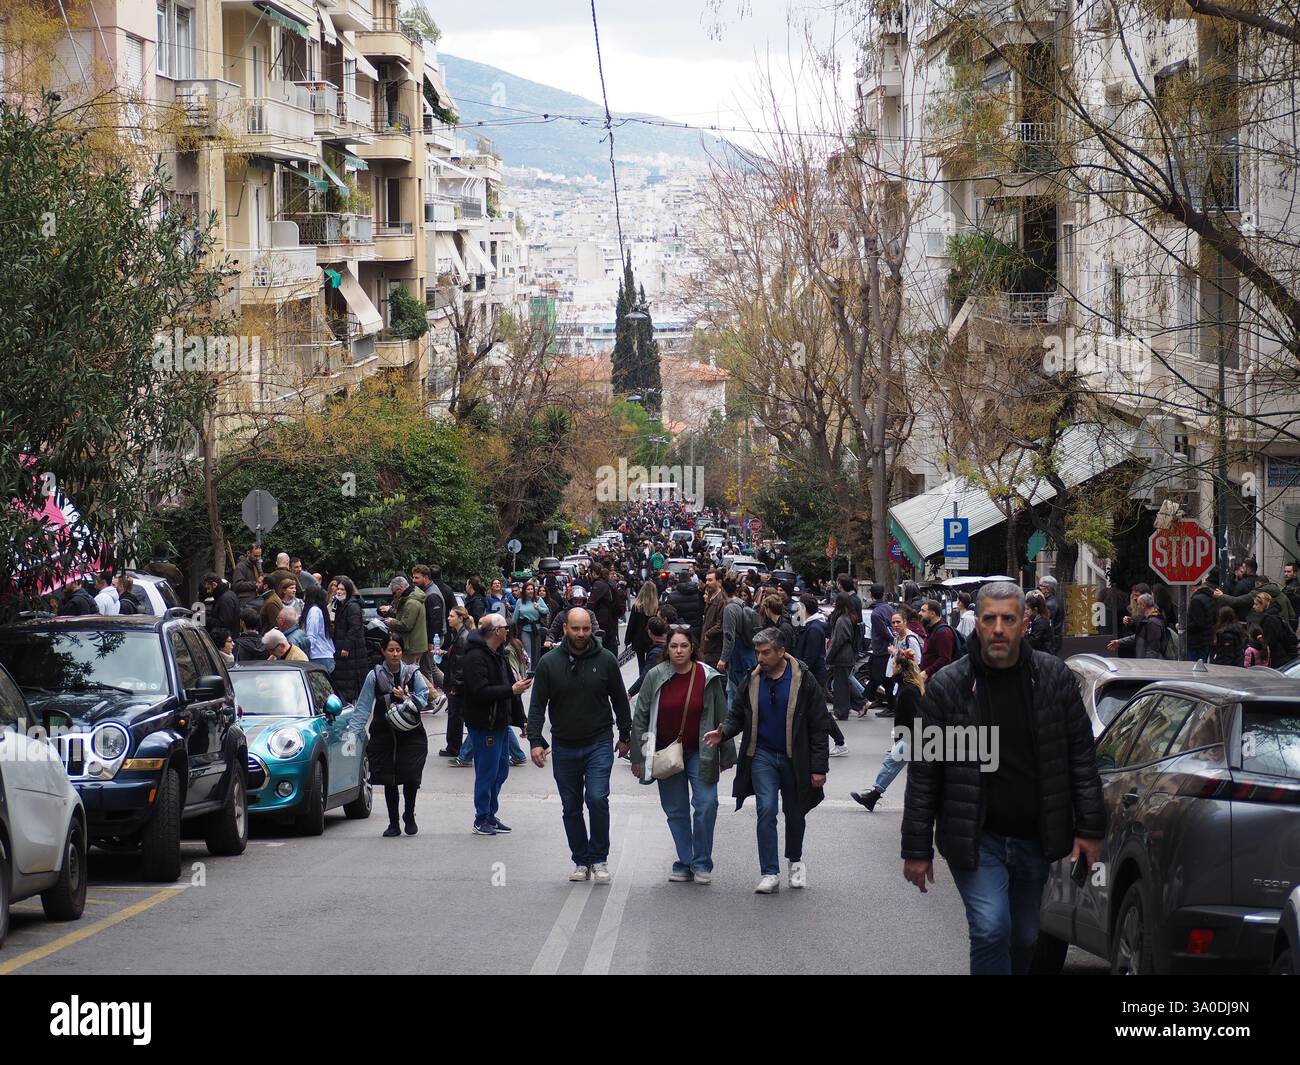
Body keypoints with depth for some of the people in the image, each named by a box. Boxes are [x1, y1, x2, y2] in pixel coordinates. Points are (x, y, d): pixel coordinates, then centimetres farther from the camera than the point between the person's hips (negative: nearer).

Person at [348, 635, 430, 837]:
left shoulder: (413, 673, 1)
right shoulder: (374, 676, 0)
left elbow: (424, 698, 1)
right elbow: (363, 706, 0)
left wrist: (407, 698, -16)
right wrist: (354, 731, -6)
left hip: (411, 735, -1)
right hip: (384, 735, 1)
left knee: (410, 778, -8)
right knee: (389, 781, 3)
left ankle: (409, 816, 16)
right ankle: (393, 823, 15)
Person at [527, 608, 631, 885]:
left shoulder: (606, 660, -3)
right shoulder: (549, 662, -3)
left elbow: (620, 701, 9)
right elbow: (537, 705, 0)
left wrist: (625, 735, 11)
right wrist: (535, 741, -9)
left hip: (599, 744, -2)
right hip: (563, 746, 2)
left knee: (597, 799, -16)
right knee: (571, 808, 8)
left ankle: (599, 858, -2)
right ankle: (581, 861, 21)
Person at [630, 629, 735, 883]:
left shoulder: (708, 678, -5)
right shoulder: (655, 677, -5)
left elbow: (721, 718, 2)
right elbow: (640, 717, 1)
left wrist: (726, 755, 4)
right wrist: (638, 756, 0)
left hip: (699, 753, -1)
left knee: (706, 804, -11)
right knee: (676, 811, 7)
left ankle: (701, 864, 2)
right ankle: (684, 863, 18)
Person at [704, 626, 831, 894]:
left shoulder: (804, 681, -9)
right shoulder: (752, 681, 1)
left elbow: (819, 726, -7)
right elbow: (737, 714, 11)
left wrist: (819, 767, -11)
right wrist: (723, 732, -12)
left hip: (795, 758, -1)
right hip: (762, 754, 1)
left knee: (795, 812, 12)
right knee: (766, 810, -11)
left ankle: (795, 860, 39)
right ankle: (769, 874, -9)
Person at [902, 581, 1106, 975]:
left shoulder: (1054, 677, -1)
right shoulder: (947, 686, -7)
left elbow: (1082, 757, 4)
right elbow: (923, 775, -4)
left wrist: (1090, 828, 1)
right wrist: (916, 849, -5)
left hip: (1034, 838, 3)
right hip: (975, 838, -3)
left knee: (1024, 938, 13)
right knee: (991, 929, -18)